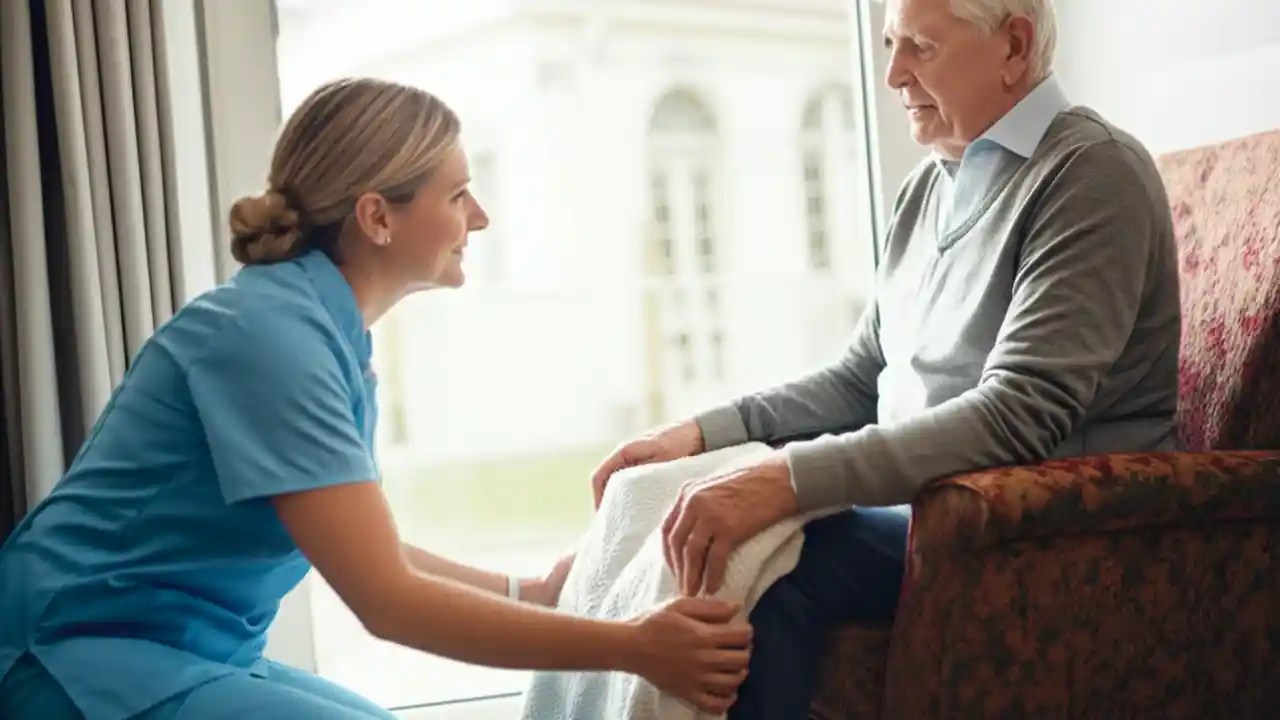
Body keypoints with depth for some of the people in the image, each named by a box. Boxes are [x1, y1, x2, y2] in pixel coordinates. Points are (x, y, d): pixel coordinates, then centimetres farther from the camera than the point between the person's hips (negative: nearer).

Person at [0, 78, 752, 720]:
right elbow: (385, 599, -23)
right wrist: (631, 646, -21)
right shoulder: (272, 330, -21)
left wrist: (527, 592, 17)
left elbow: (370, 550, 19)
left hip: (194, 655, 9)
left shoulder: (327, 332, 6)